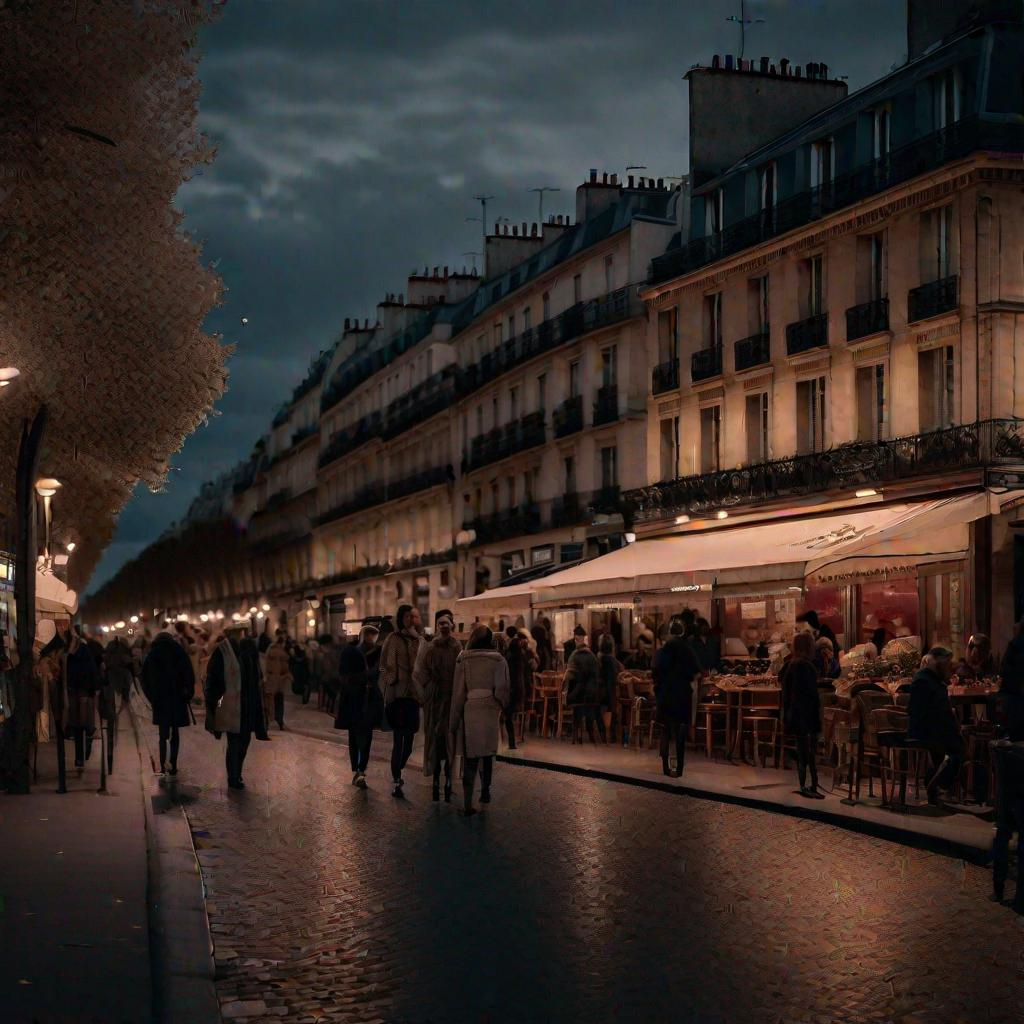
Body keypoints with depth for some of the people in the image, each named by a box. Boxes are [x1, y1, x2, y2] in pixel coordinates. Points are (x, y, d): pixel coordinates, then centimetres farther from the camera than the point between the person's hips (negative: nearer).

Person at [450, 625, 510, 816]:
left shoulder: (463, 661, -1)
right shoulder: (498, 660, -1)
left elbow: (458, 692, 0)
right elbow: (502, 689, -6)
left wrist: (454, 722, 5)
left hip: (469, 712, -1)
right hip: (491, 712, 1)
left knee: (470, 757, 1)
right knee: (487, 754, 20)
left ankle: (468, 803, -6)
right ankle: (485, 792, 32)